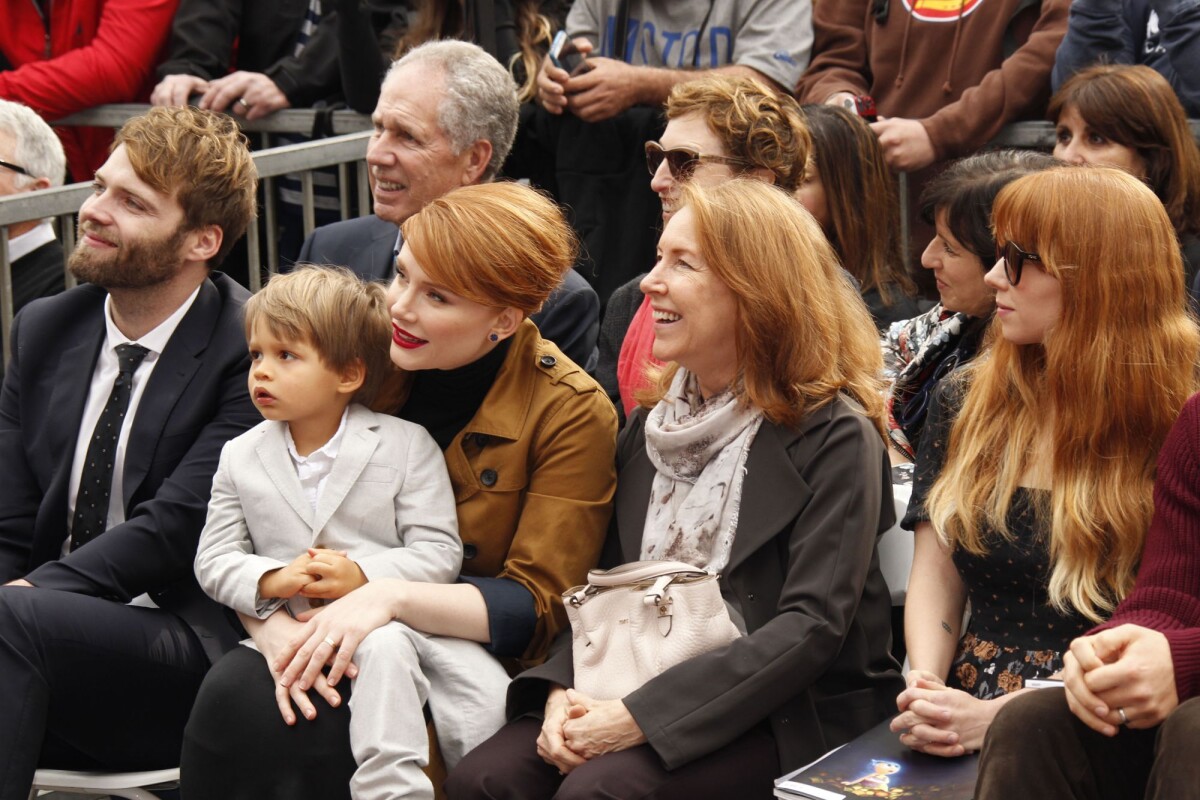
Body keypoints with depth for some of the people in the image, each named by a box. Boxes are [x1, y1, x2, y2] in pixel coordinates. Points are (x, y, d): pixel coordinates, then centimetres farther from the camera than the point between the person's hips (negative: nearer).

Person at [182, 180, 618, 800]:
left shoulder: (571, 414, -8)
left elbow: (536, 609, -10)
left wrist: (393, 596, -25)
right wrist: (275, 626, -19)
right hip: (328, 638, 4)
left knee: (307, 745, -32)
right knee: (232, 691, -28)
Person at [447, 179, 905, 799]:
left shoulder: (835, 437, -9)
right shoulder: (653, 424, 13)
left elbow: (811, 627, -17)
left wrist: (642, 714, -22)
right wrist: (563, 689, -7)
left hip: (789, 717, -6)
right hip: (646, 692, 6)